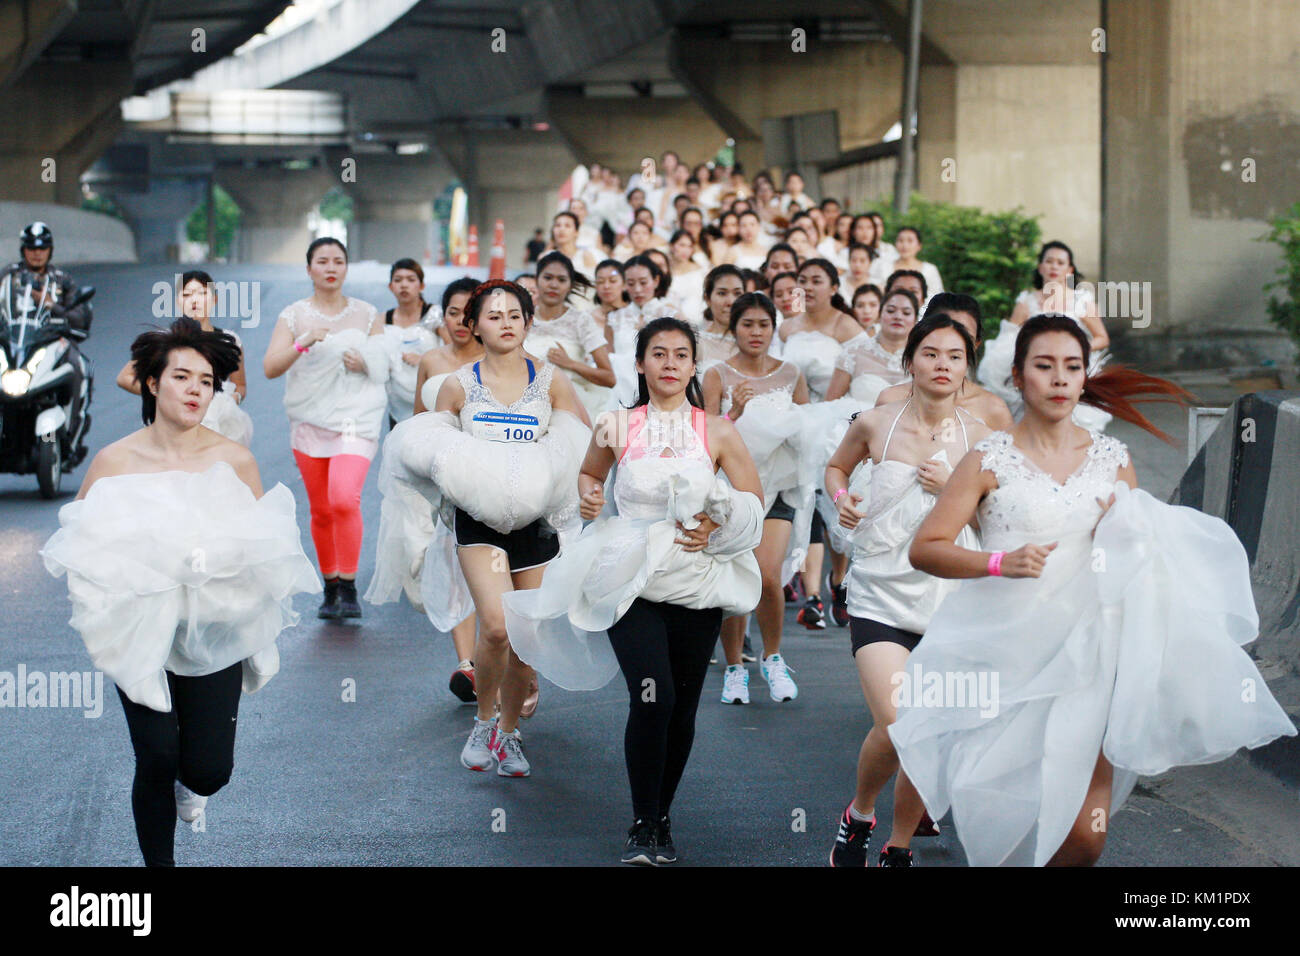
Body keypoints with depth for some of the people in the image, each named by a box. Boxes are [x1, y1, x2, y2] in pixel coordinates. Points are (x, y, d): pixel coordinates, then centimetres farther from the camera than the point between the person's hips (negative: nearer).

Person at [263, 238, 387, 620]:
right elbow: (270, 367, -7)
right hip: (310, 419, 2)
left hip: (355, 417, -1)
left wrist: (365, 365, -8)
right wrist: (303, 344, -23)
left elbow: (385, 366, 13)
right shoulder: (294, 316, 4)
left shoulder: (367, 314, 7)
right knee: (321, 510, 7)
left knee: (345, 499, -21)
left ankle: (349, 588, -11)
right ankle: (330, 588, 22)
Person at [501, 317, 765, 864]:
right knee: (652, 696, -18)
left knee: (682, 707, 5)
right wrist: (588, 498, 0)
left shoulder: (717, 433, 4)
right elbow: (589, 474, 21)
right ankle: (642, 825, -5)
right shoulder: (616, 428, 3)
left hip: (697, 584, 2)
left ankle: (662, 819, 24)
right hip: (631, 581, -2)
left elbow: (753, 504, 8)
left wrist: (716, 527, -9)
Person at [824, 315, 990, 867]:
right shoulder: (875, 424, 0)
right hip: (880, 597, -2)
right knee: (896, 727, -18)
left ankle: (899, 848, 26)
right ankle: (859, 813, 13)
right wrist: (841, 500, -1)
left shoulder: (978, 437, 1)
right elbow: (837, 466, 20)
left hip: (948, 601, 2)